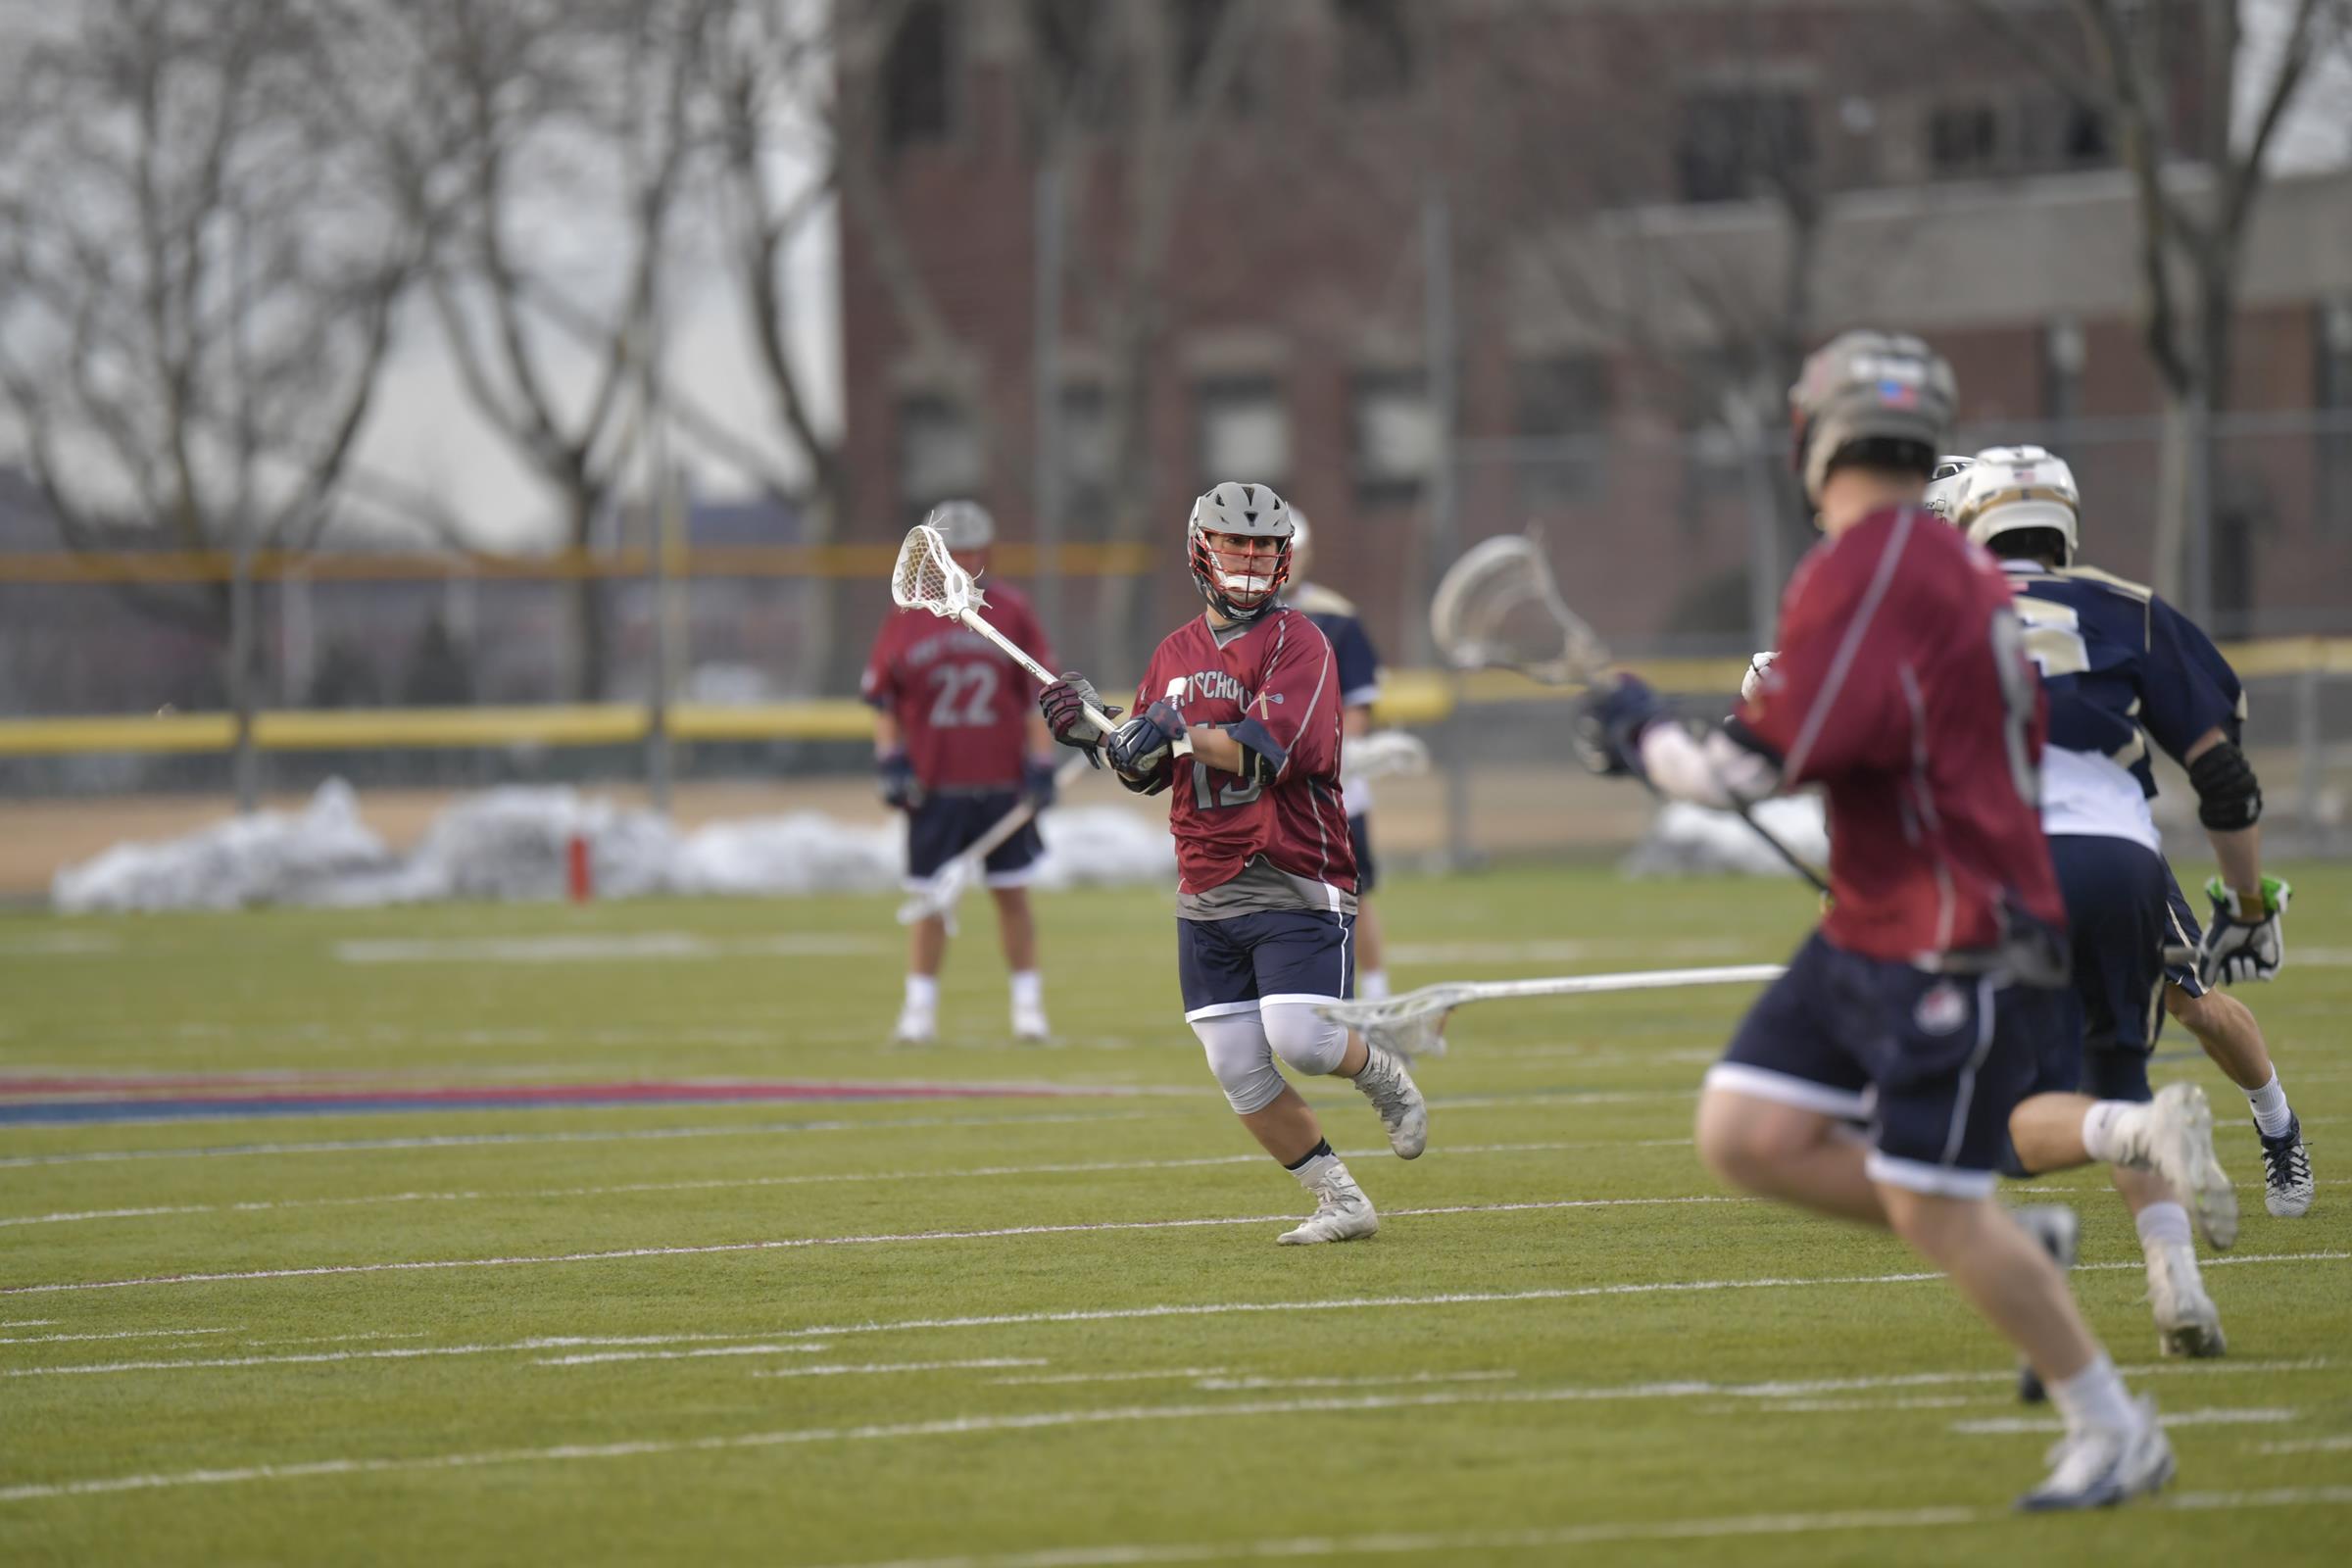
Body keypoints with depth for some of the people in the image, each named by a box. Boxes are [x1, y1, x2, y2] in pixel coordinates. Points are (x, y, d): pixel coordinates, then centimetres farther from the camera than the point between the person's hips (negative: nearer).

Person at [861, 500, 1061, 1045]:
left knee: (1012, 893, 4)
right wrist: (889, 758, -6)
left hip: (1003, 782, 0)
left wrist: (1040, 764, -4)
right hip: (933, 784, 0)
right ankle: (919, 1009, 9)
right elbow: (882, 699, 6)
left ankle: (1028, 1005, 13)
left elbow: (1038, 692, 3)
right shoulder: (904, 620, 2)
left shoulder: (1011, 611, 2)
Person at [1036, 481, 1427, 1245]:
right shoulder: (1176, 652, 14)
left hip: (1295, 883, -5)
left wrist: (1182, 732, -26)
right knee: (1240, 1073, 0)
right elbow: (1147, 771, 19)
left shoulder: (1298, 641, -6)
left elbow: (1271, 751, -20)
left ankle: (1382, 1074, 17)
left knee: (1299, 1039, -18)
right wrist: (1094, 731, 2)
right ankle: (1341, 1203, 13)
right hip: (1206, 890, 6)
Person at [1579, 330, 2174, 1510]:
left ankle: (2116, 1434, 8)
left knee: (1931, 1208, -5)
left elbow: (1754, 766, -23)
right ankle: (2009, 1256, 13)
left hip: (1960, 949, -9)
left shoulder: (1863, 570, -19)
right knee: (1745, 1133, 3)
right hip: (1868, 936, 9)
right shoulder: (1958, 567, 11)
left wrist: (1645, 735, -4)